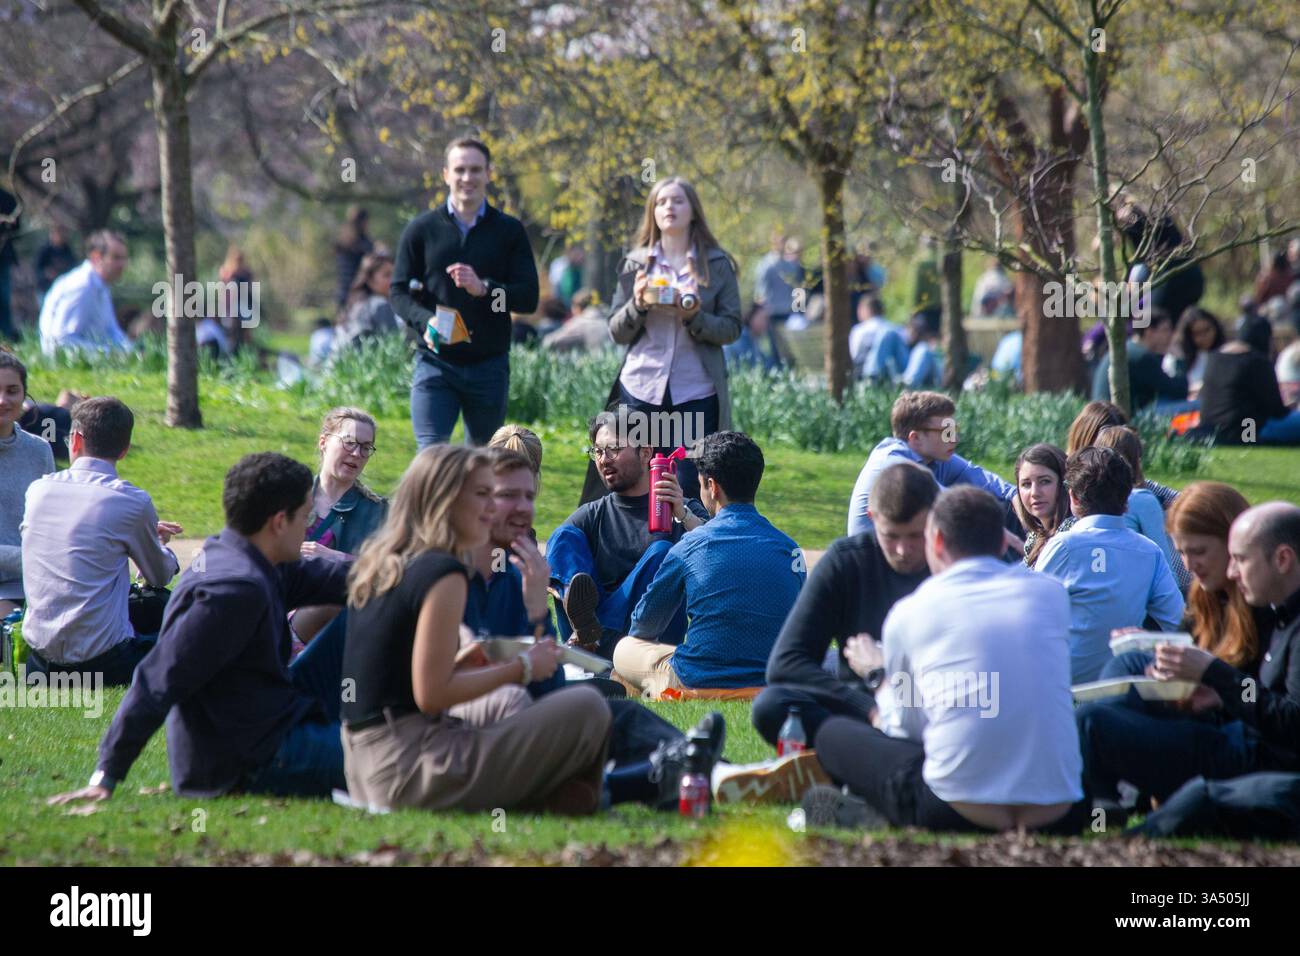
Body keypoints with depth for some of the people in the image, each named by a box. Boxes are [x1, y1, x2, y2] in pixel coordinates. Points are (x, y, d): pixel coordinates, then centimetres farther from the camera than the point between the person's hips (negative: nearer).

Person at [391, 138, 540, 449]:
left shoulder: (510, 231, 6)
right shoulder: (421, 229, 5)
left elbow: (529, 298, 0)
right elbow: (399, 292, 4)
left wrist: (483, 288, -19)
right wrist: (426, 321, -17)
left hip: (489, 365, 1)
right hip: (435, 363, -1)